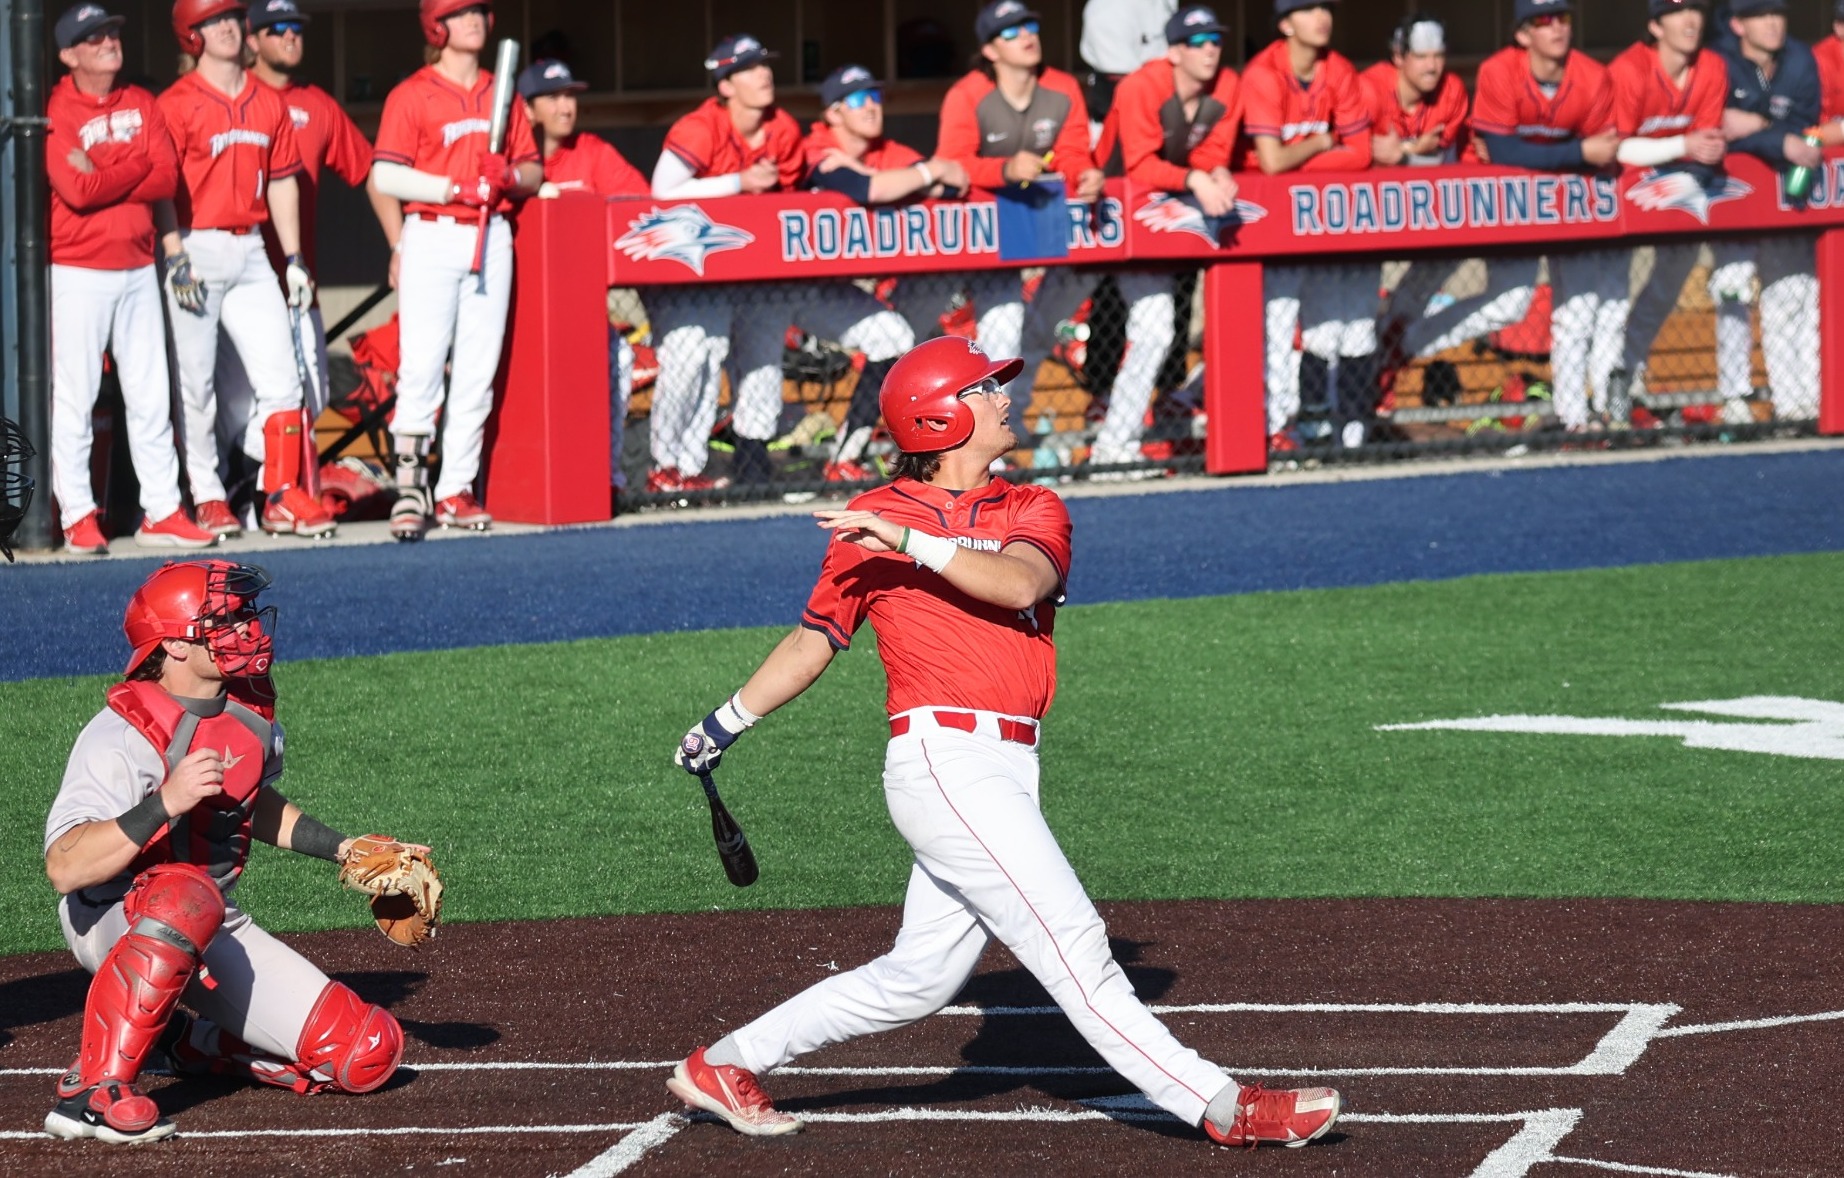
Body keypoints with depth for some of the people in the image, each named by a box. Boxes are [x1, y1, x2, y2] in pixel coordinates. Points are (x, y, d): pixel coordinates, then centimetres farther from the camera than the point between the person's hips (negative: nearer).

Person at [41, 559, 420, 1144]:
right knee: (186, 896, -44)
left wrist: (344, 849, 14)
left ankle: (183, 1046, 14)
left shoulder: (249, 709, 0)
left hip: (214, 936, 7)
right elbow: (65, 867, -35)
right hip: (112, 922, -7)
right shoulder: (123, 738, -24)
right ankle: (92, 1090, -36)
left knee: (367, 1053, -6)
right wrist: (167, 802, -43)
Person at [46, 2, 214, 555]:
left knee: (150, 395, 7)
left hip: (138, 269, 6)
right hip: (77, 274, -6)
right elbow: (77, 191, -19)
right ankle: (78, 516, 1)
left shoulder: (141, 105, 10)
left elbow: (166, 178, -2)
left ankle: (161, 511, 11)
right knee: (73, 397, -3)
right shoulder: (55, 112, -7)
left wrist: (105, 177, -14)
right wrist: (136, 166, -9)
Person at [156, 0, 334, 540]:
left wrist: (294, 258, 11)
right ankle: (206, 498, 8)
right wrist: (175, 259, -18)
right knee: (197, 383, 0)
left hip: (251, 252, 5)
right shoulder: (177, 104, -5)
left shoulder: (269, 104, 12)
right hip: (197, 248, -5)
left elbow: (282, 183, 16)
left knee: (281, 374, -2)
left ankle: (283, 496, -1)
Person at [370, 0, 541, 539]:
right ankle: (410, 486, -8)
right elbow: (386, 176, -9)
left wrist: (511, 177, -7)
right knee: (422, 367, -11)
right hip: (432, 237, -5)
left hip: (491, 241, 5)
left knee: (478, 372, 2)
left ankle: (456, 490, 5)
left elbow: (533, 170, 16)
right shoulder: (412, 95, 0)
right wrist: (456, 188, -17)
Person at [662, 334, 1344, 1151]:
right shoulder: (871, 523, 5)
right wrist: (726, 723, 15)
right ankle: (1219, 1108, -14)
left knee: (919, 978, 10)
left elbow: (1019, 581, -10)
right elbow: (815, 640, 15)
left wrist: (912, 541, -19)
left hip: (1009, 772, 6)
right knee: (1069, 943, -10)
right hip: (943, 757, -6)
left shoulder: (1032, 510, 12)